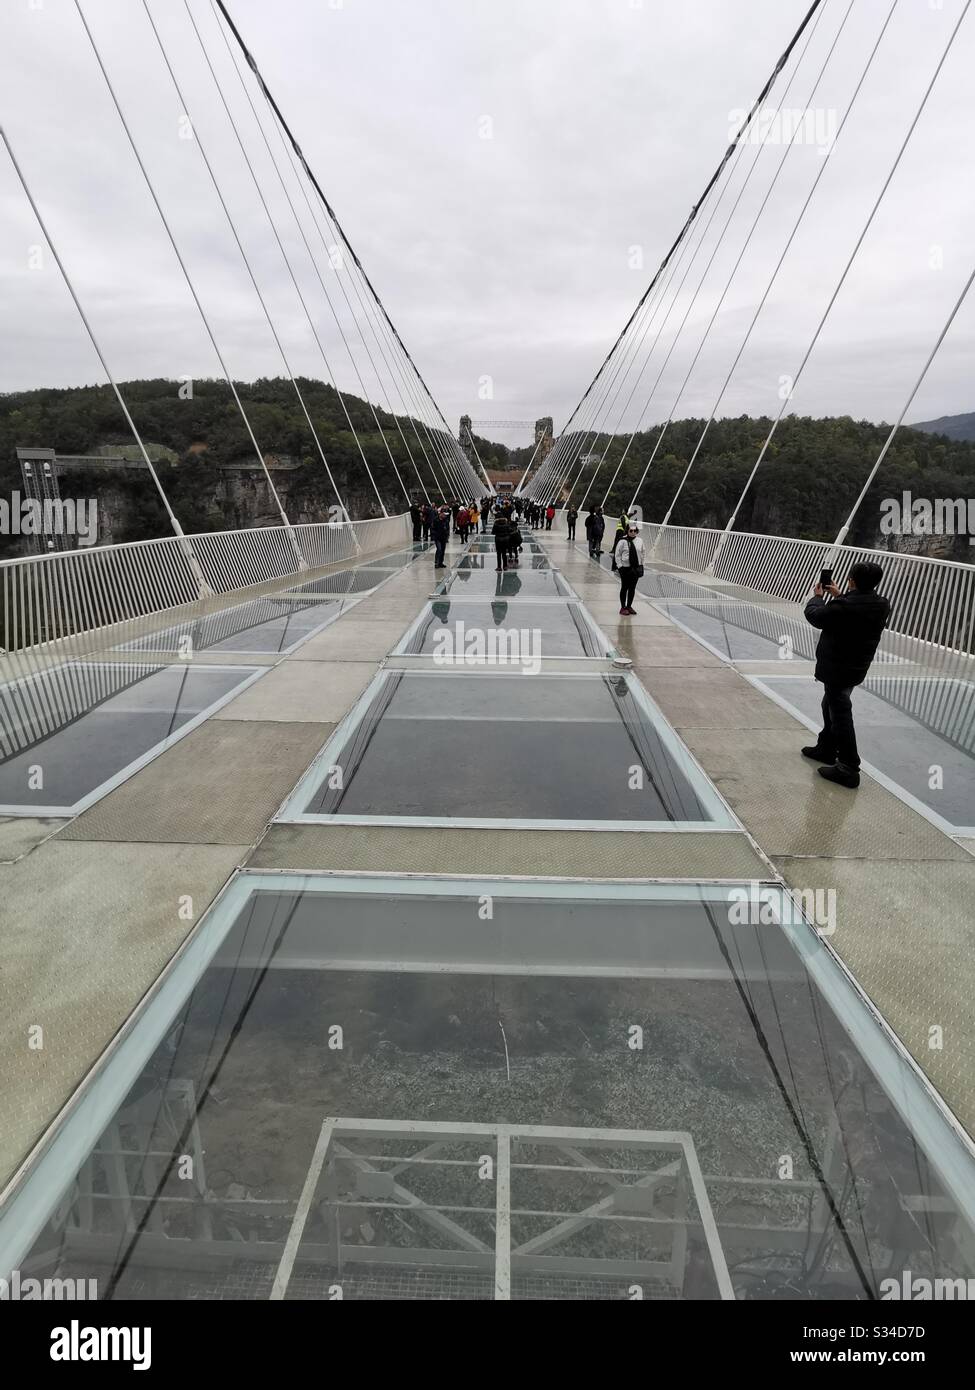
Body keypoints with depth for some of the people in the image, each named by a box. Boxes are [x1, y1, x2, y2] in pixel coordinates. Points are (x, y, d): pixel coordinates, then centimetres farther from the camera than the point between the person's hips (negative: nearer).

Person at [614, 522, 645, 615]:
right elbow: (617, 555, -5)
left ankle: (629, 606, 23)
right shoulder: (623, 541, -10)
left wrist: (641, 565, 7)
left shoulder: (639, 541, 2)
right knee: (624, 588, 5)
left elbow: (642, 553, 11)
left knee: (632, 588, 10)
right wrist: (620, 566, -10)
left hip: (636, 568, 4)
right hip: (625, 568, -4)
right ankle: (623, 607, 15)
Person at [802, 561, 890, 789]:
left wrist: (818, 596, 7)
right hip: (856, 668, 9)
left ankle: (848, 769, 0)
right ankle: (826, 749, 40)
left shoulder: (844, 606, -27)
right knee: (831, 706, 25)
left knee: (840, 715, -3)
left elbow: (815, 615, -12)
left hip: (837, 669, -9)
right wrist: (838, 596, 17)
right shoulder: (881, 605, -3)